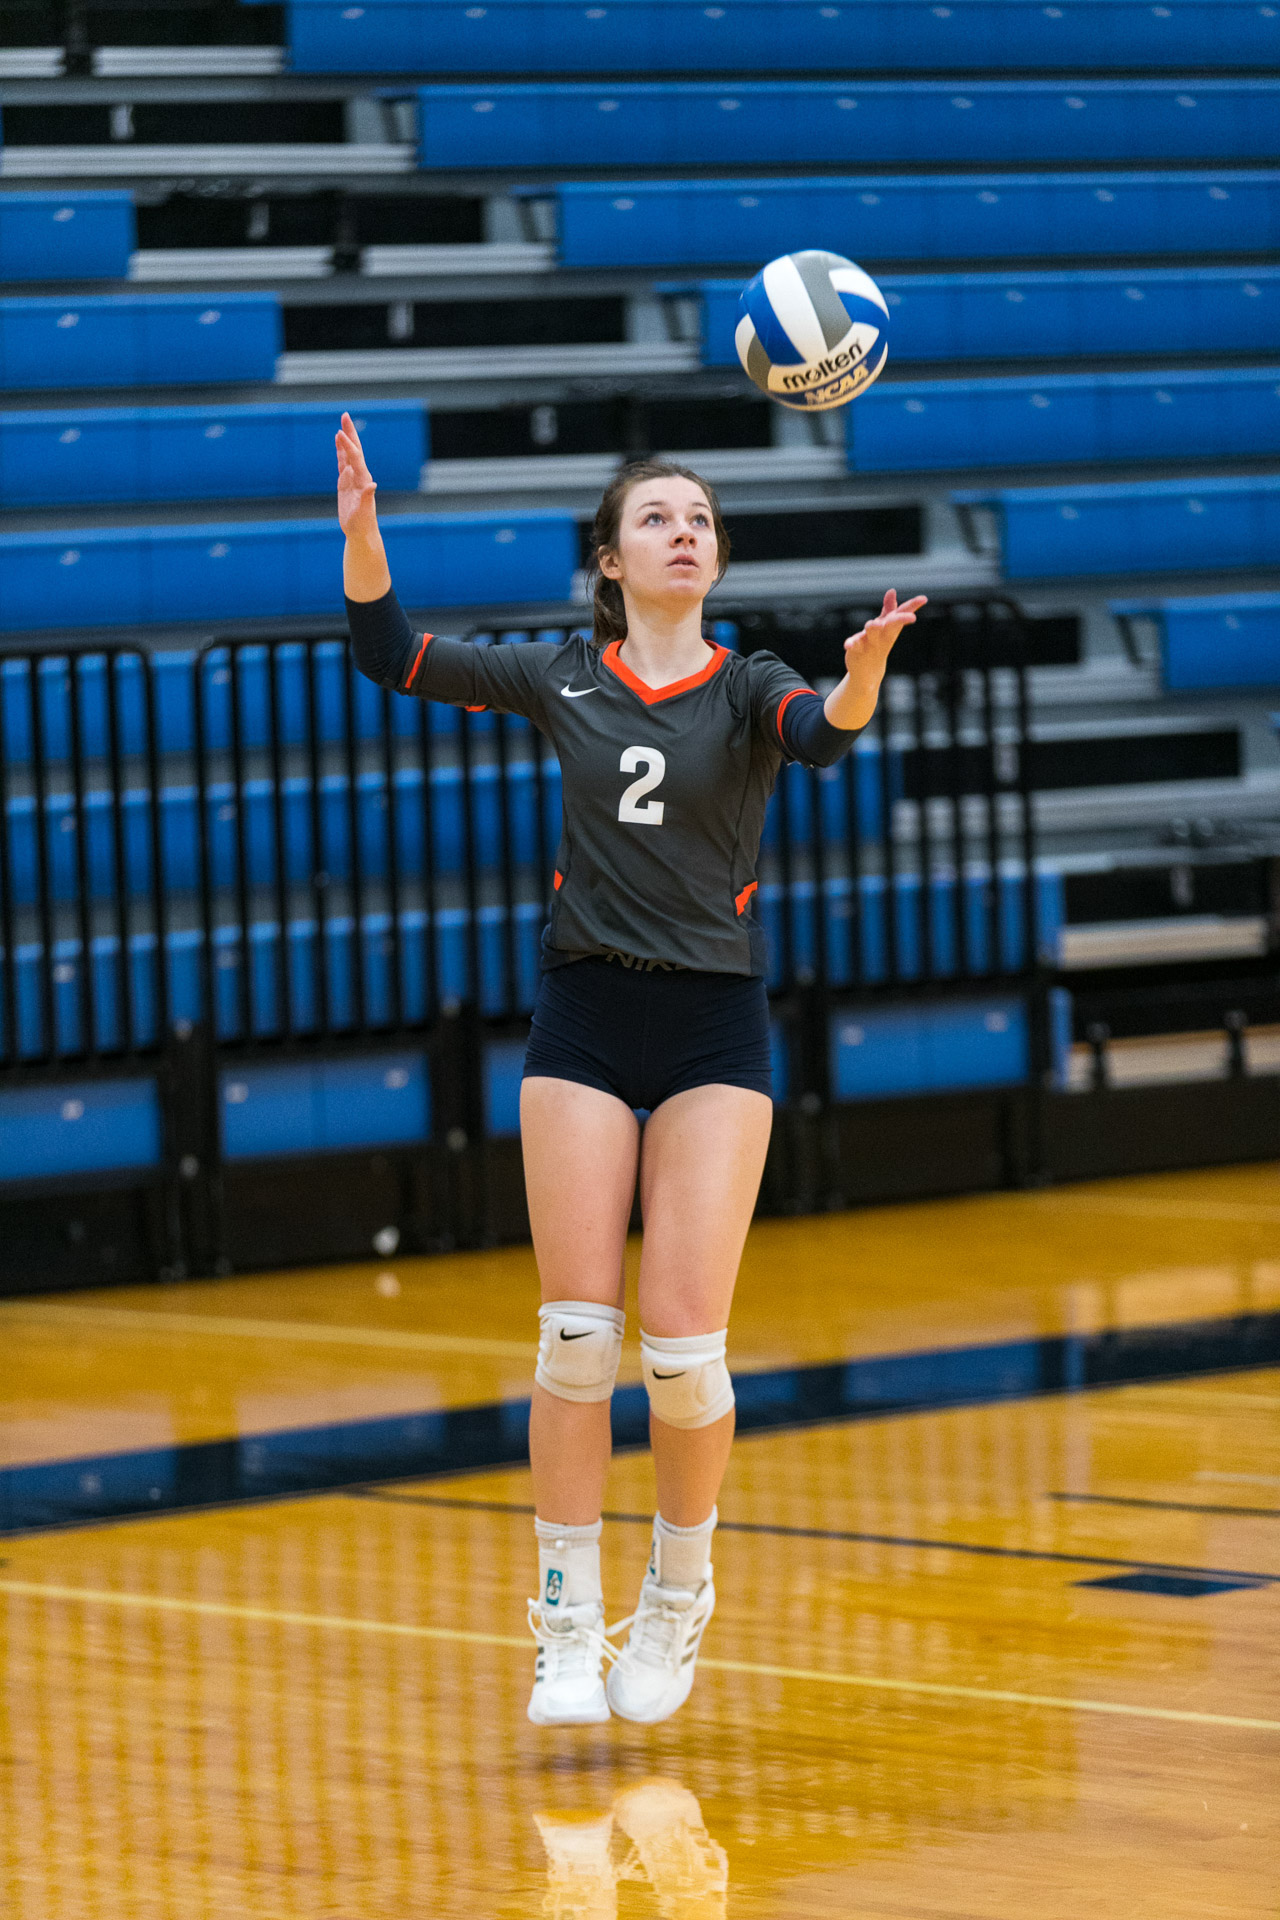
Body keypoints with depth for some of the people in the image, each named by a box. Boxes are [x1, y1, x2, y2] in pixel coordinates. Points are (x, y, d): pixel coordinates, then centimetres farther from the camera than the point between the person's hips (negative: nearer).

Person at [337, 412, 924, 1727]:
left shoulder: (745, 689, -1)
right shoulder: (563, 679, 6)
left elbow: (823, 737, -23)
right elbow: (393, 658, 7)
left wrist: (865, 671, -46)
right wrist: (362, 533, -10)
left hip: (714, 1032, -1)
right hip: (584, 1025, 1)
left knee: (685, 1345, -7)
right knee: (577, 1334, -5)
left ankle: (677, 1600, 15)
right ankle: (567, 1628, 4)